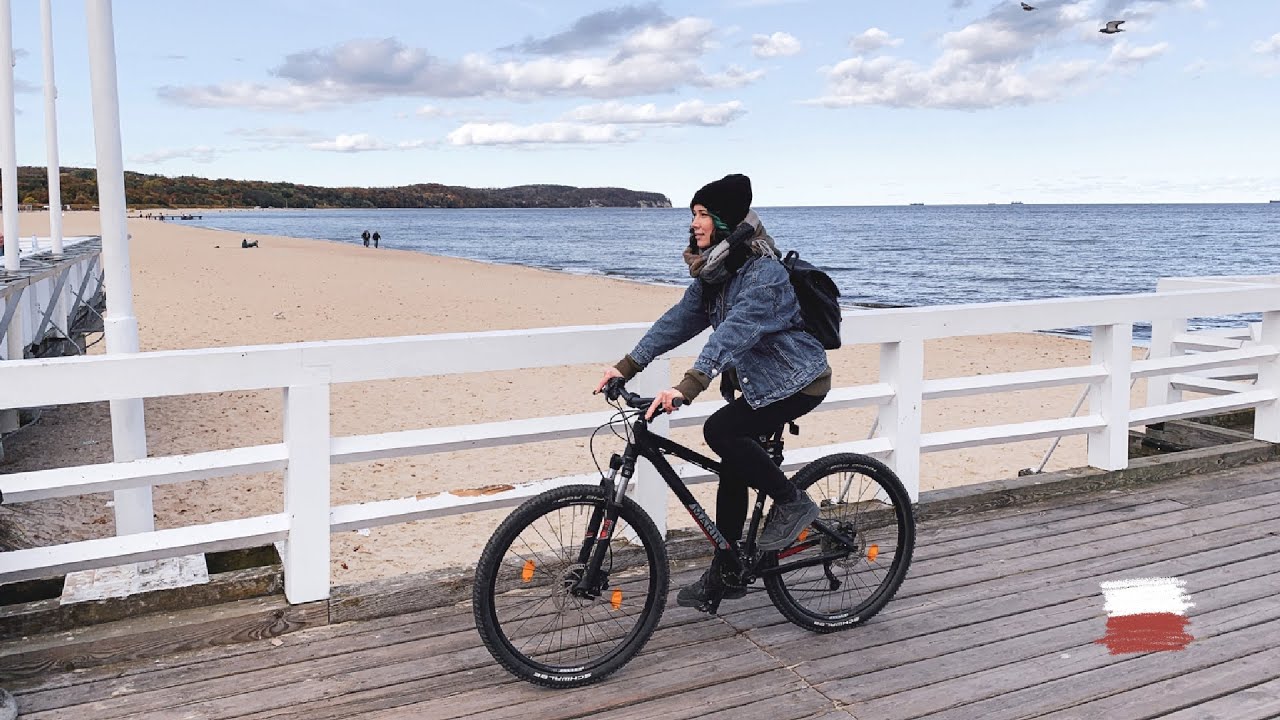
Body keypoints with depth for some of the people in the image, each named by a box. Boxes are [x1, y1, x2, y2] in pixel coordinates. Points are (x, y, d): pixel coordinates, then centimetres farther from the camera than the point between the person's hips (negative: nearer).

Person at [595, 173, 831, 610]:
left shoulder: (764, 272, -25)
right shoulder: (714, 271, 3)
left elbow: (734, 331, -37)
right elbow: (680, 319, 3)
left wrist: (686, 387, -48)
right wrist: (626, 367, -4)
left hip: (798, 381, -9)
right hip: (760, 381, 9)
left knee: (720, 430, -25)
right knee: (733, 467, 7)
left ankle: (793, 503, -6)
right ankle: (725, 575, 19)